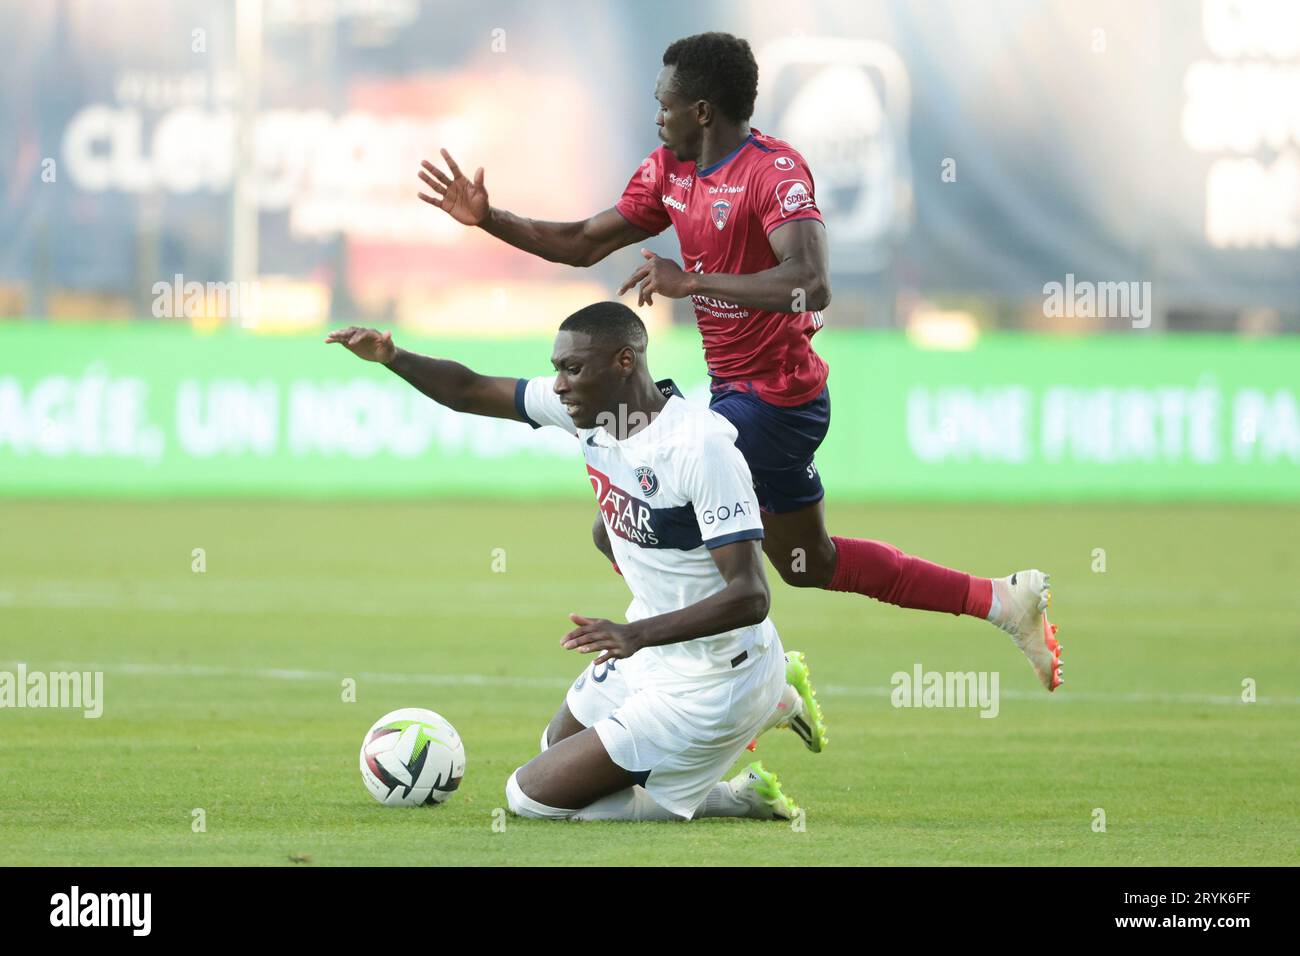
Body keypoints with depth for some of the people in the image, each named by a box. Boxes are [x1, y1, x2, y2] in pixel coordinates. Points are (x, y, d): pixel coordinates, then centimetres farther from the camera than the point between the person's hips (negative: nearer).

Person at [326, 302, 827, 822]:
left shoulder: (701, 446, -29)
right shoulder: (591, 408, -5)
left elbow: (750, 596, -33)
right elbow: (471, 392, 8)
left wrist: (637, 635, -44)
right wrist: (392, 357, -11)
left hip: (710, 684, -9)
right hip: (648, 652, 9)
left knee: (534, 795, -6)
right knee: (559, 746, 33)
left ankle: (737, 798, 4)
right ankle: (771, 702, 25)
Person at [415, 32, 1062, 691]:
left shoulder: (775, 173, -20)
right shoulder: (670, 169, 7)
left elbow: (811, 286, -35)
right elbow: (585, 244, 16)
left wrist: (692, 281, -37)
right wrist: (488, 218, 7)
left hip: (772, 403, -10)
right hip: (741, 391, 10)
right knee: (809, 564, 20)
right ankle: (1003, 600, 24)